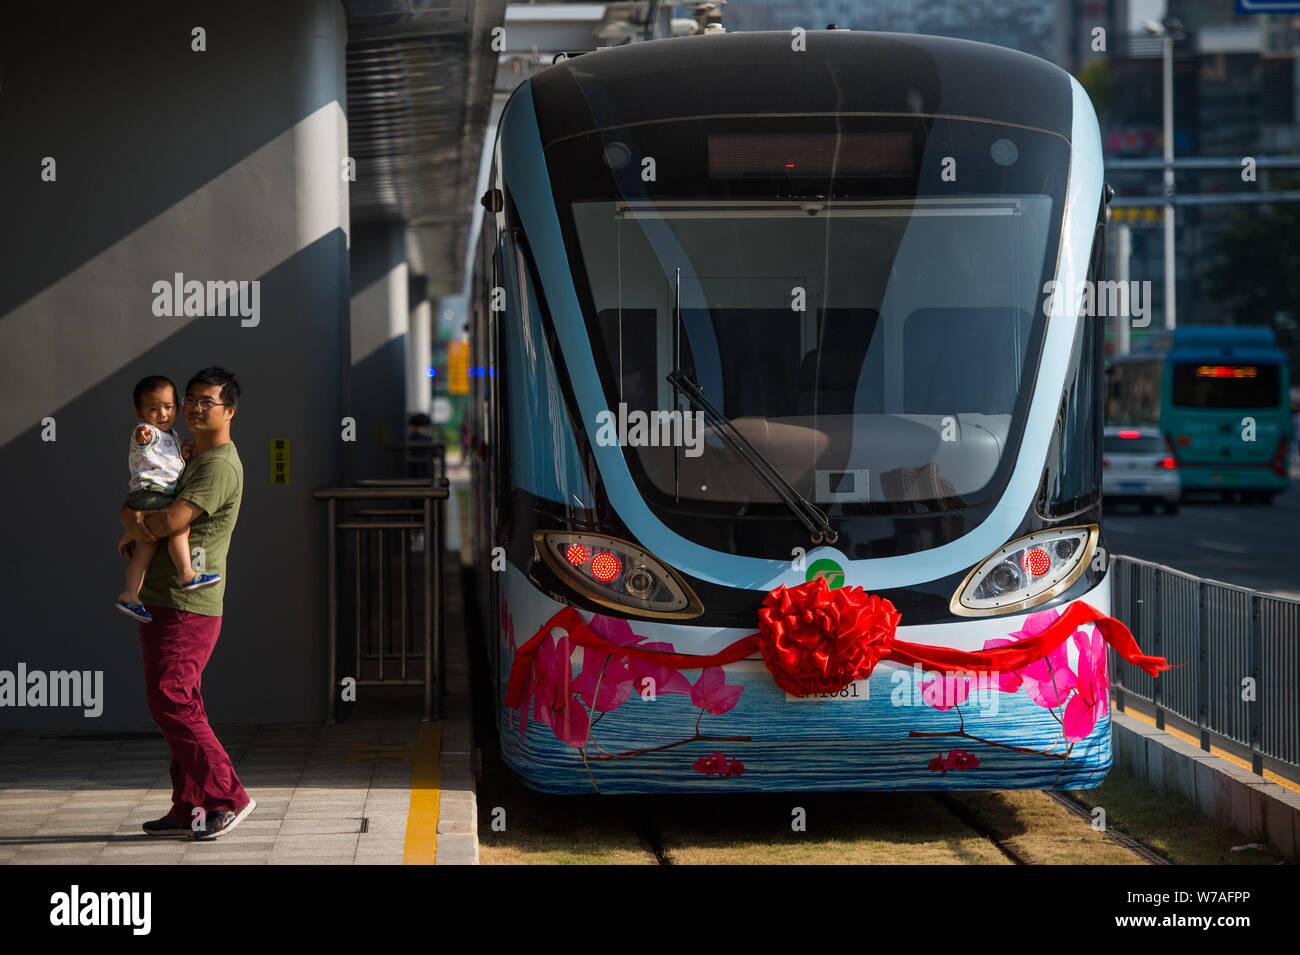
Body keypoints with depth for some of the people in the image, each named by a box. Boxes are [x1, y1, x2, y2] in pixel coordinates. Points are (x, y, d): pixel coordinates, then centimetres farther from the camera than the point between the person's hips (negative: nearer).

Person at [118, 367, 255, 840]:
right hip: (161, 602, 10)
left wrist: (136, 523, -2)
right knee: (179, 705, 10)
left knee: (170, 701, -14)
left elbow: (171, 521, -23)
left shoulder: (220, 466, -13)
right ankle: (188, 808, 12)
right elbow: (133, 505, 20)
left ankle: (227, 796, -9)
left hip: (187, 606, -10)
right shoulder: (185, 458, 19)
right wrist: (135, 523, -4)